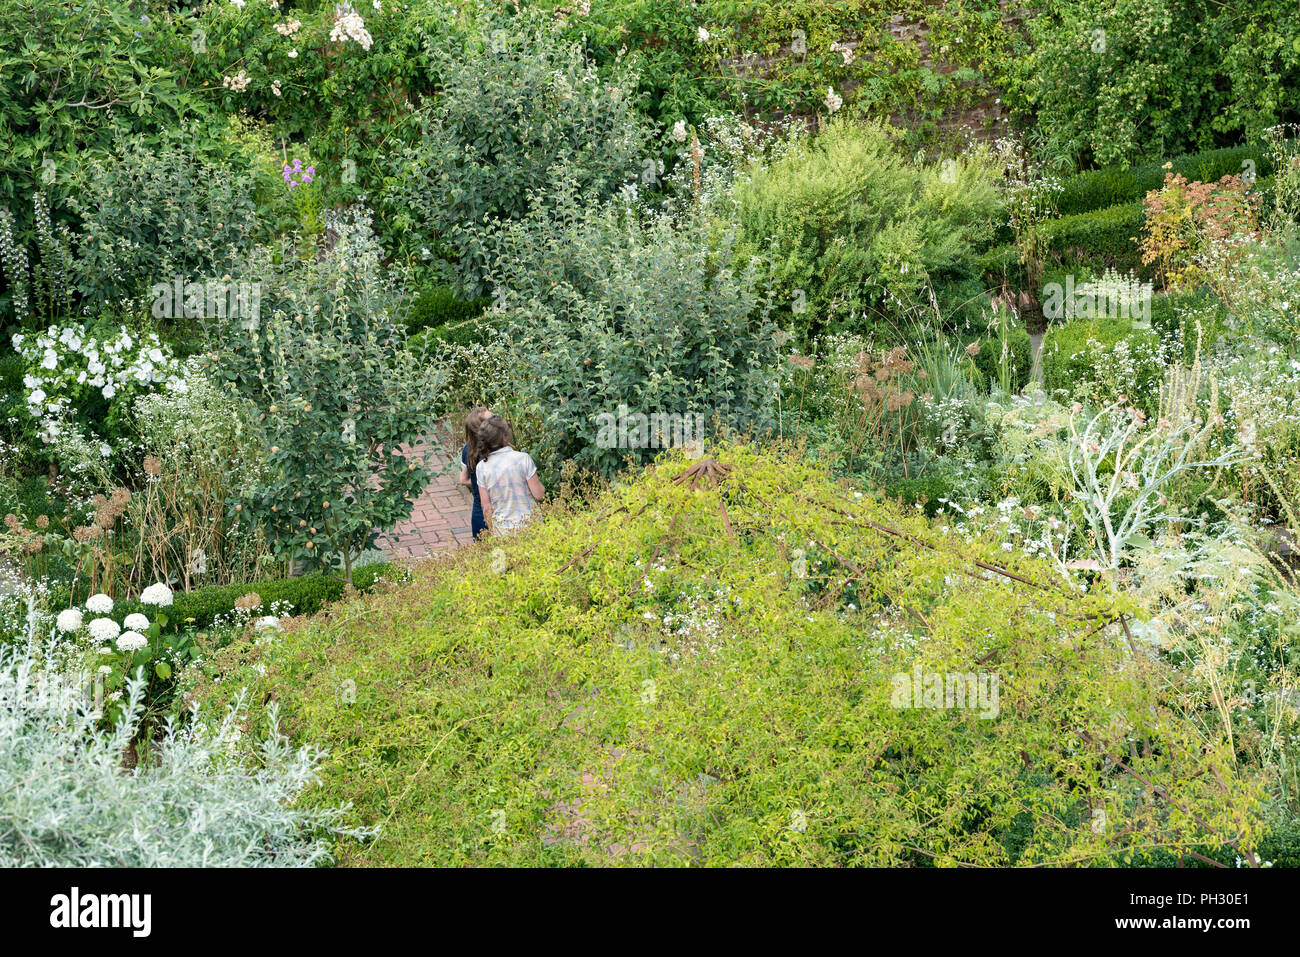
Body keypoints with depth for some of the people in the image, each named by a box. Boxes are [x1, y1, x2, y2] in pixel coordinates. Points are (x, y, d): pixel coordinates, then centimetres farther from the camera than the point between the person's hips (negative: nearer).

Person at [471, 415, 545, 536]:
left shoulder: (481, 467, -7)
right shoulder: (523, 459, -16)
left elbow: (487, 507, -2)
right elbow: (539, 495, -11)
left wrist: (492, 530, 13)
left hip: (502, 529, 2)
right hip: (528, 525, -2)